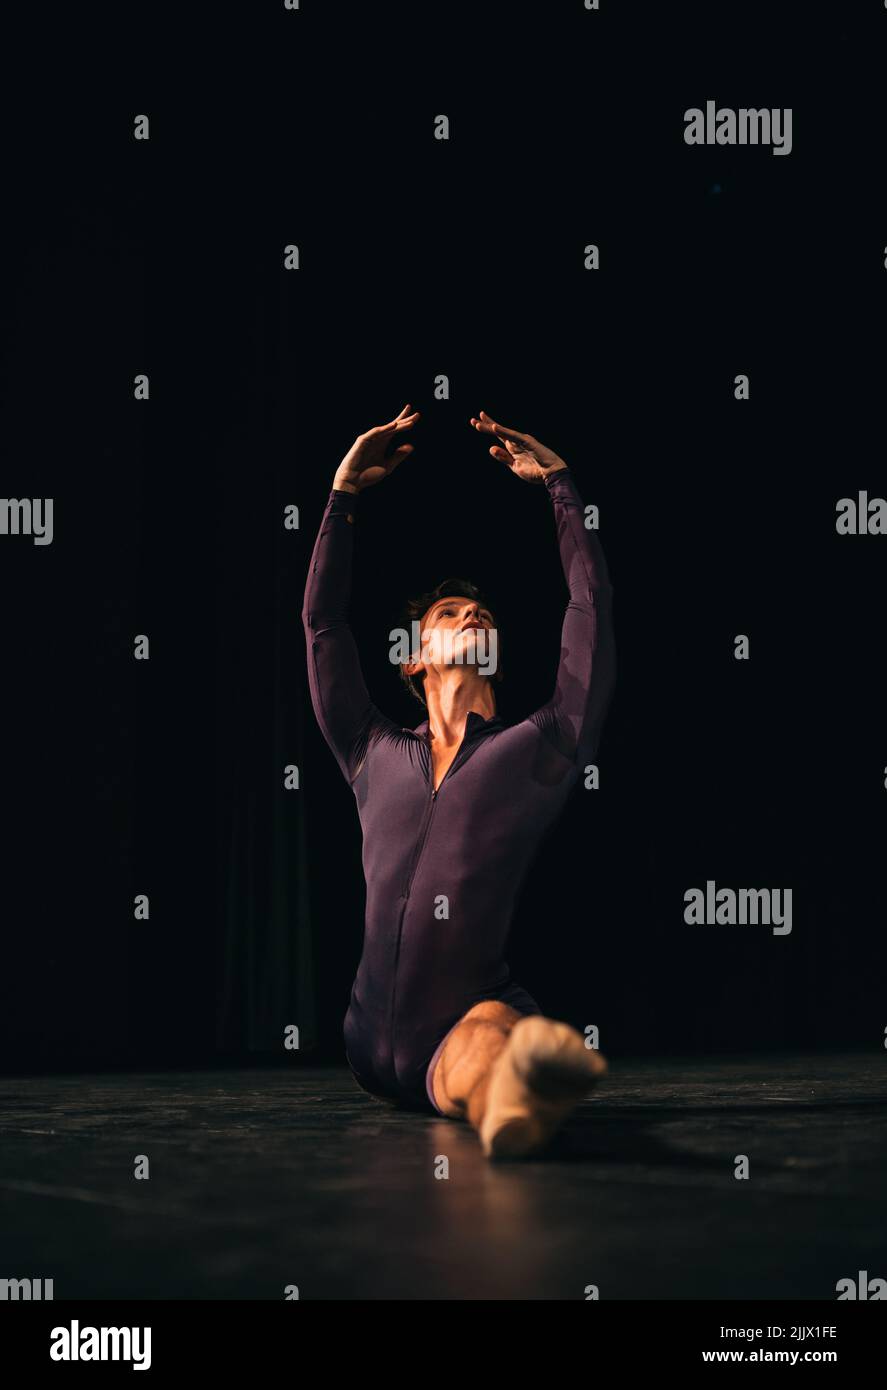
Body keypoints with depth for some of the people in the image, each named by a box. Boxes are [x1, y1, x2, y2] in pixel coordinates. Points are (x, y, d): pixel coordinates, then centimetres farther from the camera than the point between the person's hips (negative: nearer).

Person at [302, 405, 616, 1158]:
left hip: (467, 1020, -1)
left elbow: (593, 610, 14)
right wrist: (343, 494, 24)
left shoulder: (537, 748, 18)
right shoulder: (375, 753, 23)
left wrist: (559, 481, 19)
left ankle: (511, 1091, -71)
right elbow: (322, 622, 22)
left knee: (488, 1034, -37)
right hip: (377, 1043, 1)